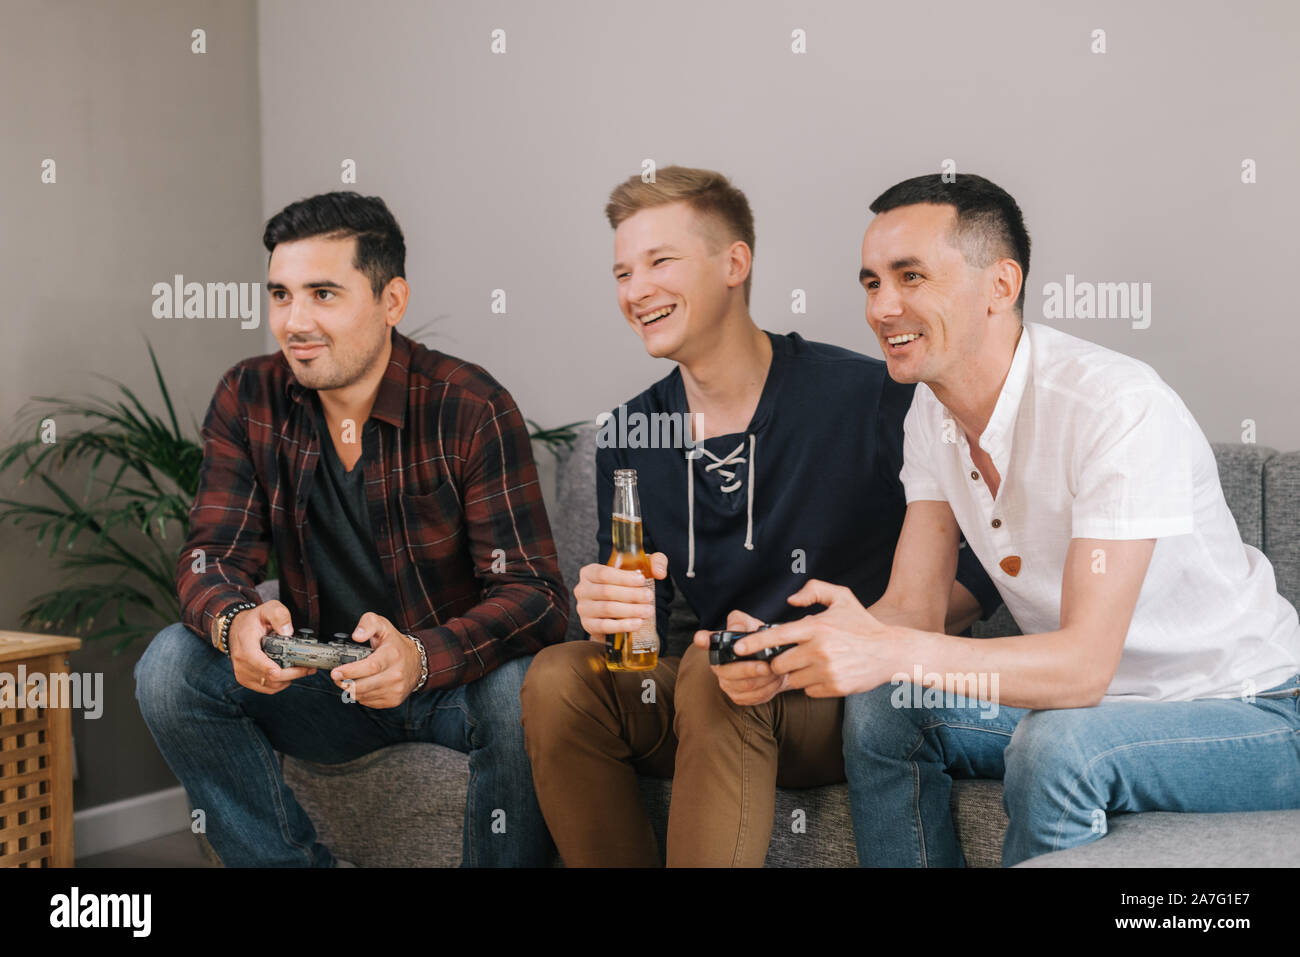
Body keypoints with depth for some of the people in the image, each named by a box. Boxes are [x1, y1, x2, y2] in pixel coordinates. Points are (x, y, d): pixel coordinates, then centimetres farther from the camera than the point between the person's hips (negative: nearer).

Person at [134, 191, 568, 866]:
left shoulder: (472, 408, -16)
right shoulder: (248, 399, -4)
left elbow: (533, 595, -21)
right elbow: (213, 553, -6)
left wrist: (419, 658, -42)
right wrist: (235, 623, -32)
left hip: (451, 680, -3)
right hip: (321, 686, 4)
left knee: (523, 690, -34)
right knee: (171, 666, -19)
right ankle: (290, 861, -6)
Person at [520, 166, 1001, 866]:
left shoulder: (868, 398, -12)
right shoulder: (627, 437, 4)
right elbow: (642, 633, 4)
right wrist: (608, 617, -20)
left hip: (847, 708, -5)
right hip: (711, 701, 5)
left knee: (712, 671, -33)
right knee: (557, 677, -19)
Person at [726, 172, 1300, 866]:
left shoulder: (1119, 406, -27)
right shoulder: (933, 412, -1)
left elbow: (1085, 662, -32)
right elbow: (912, 609, -3)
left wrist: (890, 652, -44)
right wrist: (800, 648, -24)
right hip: (1095, 699, 7)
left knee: (1056, 746, -33)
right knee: (880, 708, -8)